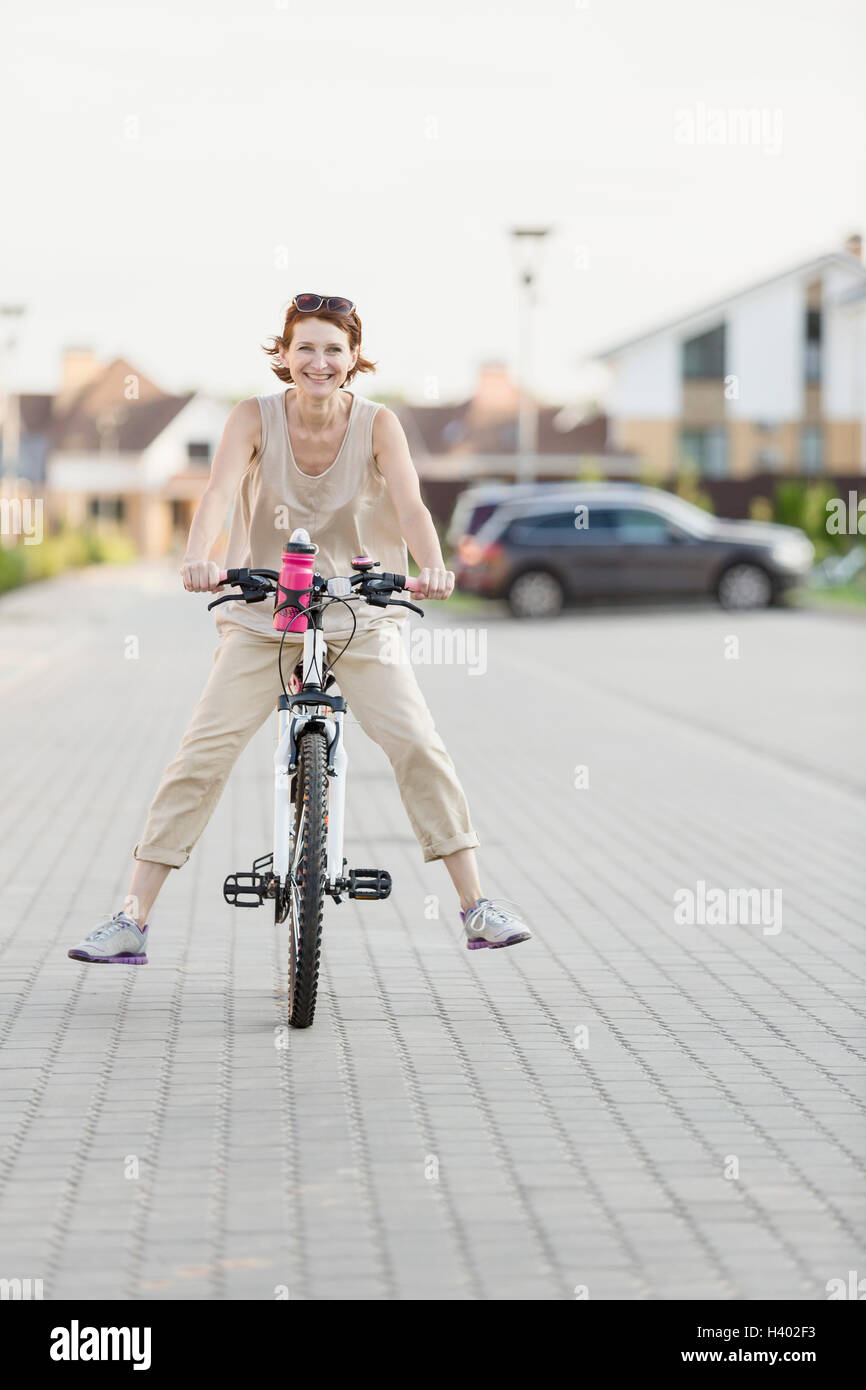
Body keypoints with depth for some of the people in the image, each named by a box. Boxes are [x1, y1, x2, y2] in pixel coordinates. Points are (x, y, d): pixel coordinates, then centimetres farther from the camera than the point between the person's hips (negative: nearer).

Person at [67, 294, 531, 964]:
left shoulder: (377, 423, -9)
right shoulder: (256, 417, -9)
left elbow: (409, 502, -23)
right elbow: (220, 490, -24)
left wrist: (433, 565, -44)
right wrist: (197, 557, -44)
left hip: (362, 615, 0)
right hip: (262, 616, 0)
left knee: (420, 745, -14)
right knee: (202, 752, -10)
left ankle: (477, 905, -1)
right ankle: (132, 920, -4)